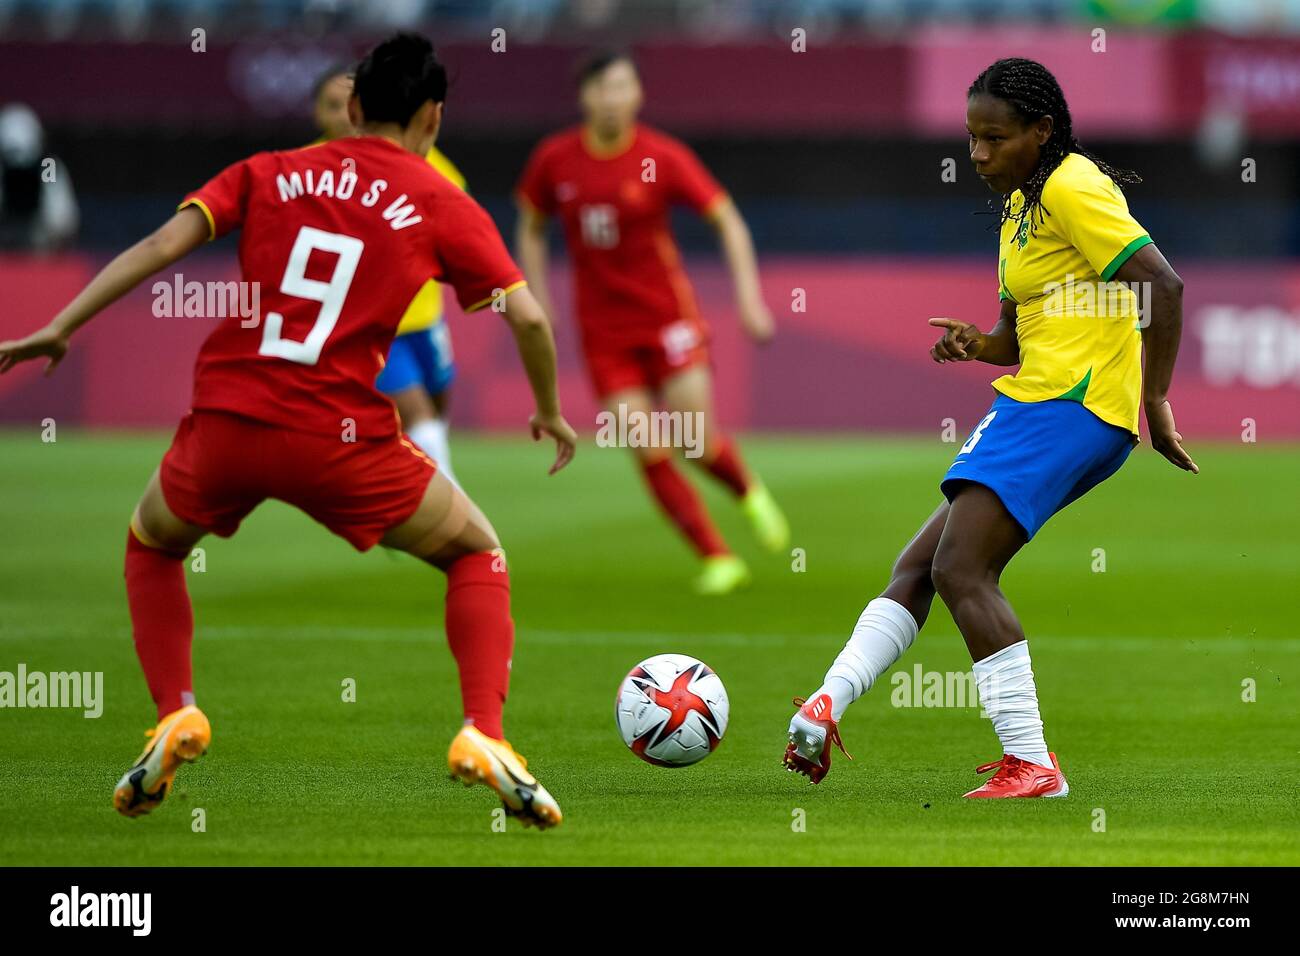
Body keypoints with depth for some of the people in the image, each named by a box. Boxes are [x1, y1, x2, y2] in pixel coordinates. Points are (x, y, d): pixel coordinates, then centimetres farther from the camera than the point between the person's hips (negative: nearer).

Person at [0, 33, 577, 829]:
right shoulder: (444, 207, 9)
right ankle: (482, 736, 2)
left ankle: (177, 716, 11)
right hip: (340, 437, -2)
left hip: (225, 422, 2)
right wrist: (550, 414, 20)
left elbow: (164, 244, 2)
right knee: (478, 555, 21)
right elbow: (529, 318, 3)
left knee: (152, 544, 32)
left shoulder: (269, 174, 14)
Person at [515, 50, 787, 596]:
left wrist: (748, 296, -14)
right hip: (604, 330, 2)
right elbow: (530, 228, 14)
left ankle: (749, 491, 27)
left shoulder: (663, 157, -10)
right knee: (650, 455, -7)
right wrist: (537, 301, 5)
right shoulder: (553, 160, -3)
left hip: (667, 316, -2)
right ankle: (717, 559, 2)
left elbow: (729, 222, -5)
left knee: (697, 440, -8)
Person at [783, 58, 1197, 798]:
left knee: (961, 570, -17)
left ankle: (1032, 767, -17)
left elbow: (1163, 284, -19)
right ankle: (826, 707, 4)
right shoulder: (1021, 204, 20)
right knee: (919, 566, 7)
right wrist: (979, 345, 4)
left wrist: (1155, 401, -19)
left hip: (1067, 406, -10)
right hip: (1031, 405, 10)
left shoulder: (1071, 189, -11)